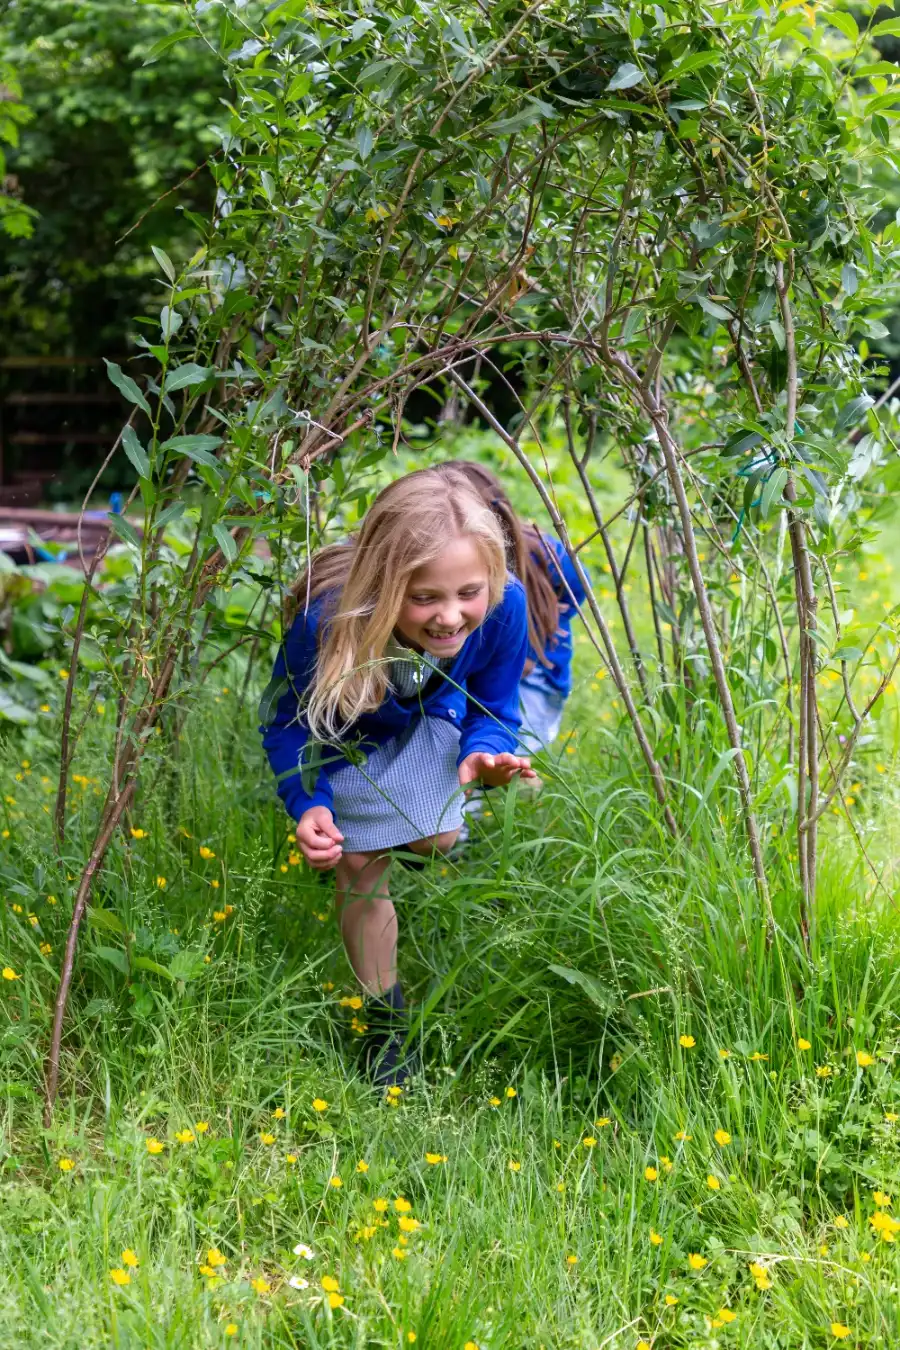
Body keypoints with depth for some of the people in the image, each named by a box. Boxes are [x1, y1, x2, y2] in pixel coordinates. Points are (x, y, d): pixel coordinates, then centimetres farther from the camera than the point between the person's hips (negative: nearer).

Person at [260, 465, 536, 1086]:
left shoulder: (504, 606, -37)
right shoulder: (328, 621, -44)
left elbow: (493, 710, -16)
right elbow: (287, 723, -24)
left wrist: (485, 755, -39)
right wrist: (309, 803, -41)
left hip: (430, 720, 3)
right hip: (344, 734, -2)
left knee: (439, 842, 3)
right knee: (361, 867, -5)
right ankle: (385, 1019, 18)